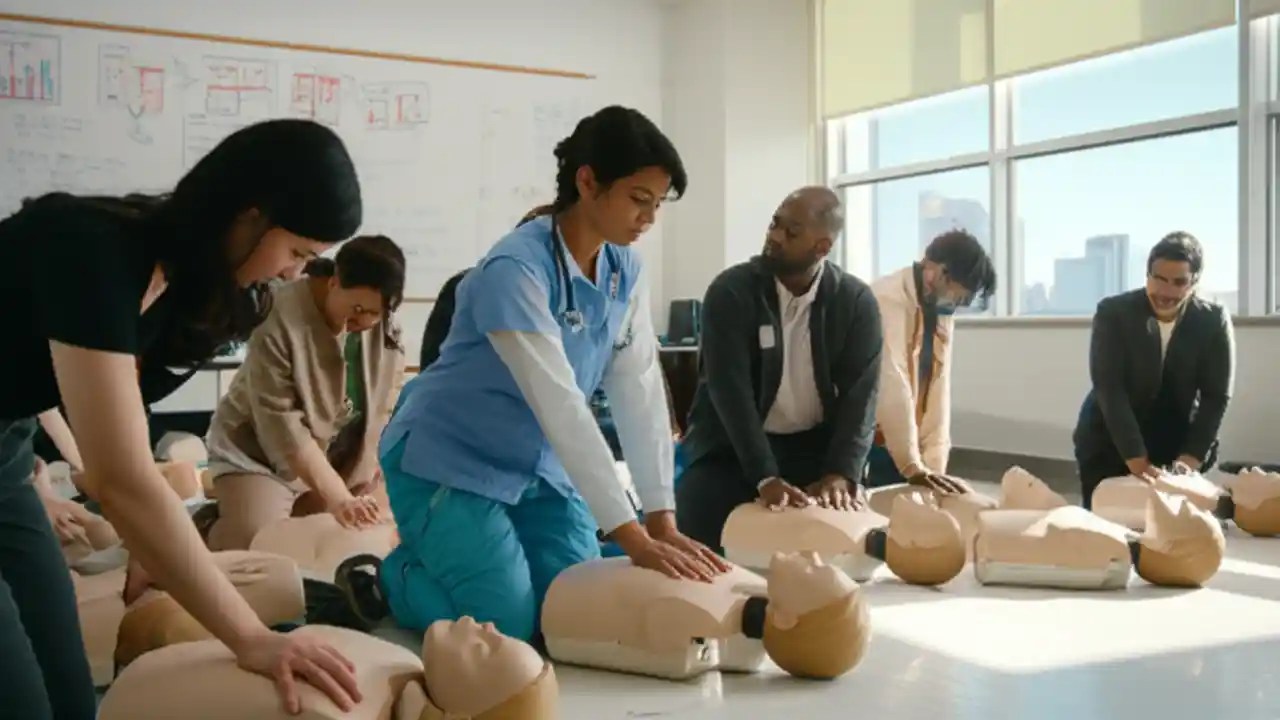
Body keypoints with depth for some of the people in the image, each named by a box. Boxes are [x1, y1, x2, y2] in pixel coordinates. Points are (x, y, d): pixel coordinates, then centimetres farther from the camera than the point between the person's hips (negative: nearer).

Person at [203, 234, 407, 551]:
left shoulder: (387, 331, -10)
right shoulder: (281, 317, -26)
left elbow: (381, 416, -6)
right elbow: (282, 426, -28)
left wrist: (360, 490, -13)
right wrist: (338, 498, -33)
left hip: (339, 459, 6)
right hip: (258, 454, -5)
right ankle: (207, 526, 8)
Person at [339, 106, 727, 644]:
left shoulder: (624, 271, -3)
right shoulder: (515, 269, -27)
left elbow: (641, 393, -7)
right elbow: (561, 408, -33)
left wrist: (662, 522, -13)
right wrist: (634, 540, -35)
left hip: (537, 468, 7)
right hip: (449, 463, -7)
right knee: (510, 626, -14)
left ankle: (435, 563, 25)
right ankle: (382, 583, 14)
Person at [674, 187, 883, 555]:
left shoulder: (857, 302, -6)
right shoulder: (730, 291, -13)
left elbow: (860, 395, -11)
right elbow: (730, 389, -21)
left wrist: (840, 474, -27)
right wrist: (765, 478, -31)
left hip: (816, 447, 2)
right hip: (731, 448, -2)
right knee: (701, 554, -15)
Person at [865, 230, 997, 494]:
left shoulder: (942, 313, 6)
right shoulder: (888, 300, -18)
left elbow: (939, 388, 0)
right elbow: (892, 388, -24)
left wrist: (934, 466, -8)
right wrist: (912, 468, -24)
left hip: (900, 445, 7)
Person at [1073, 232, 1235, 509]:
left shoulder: (1214, 321, -11)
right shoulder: (1113, 312, -17)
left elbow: (1216, 396, -9)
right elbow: (1109, 388, -23)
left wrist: (1190, 458, -21)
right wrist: (1136, 460, -30)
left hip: (1177, 443, 2)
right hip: (1109, 443, -1)